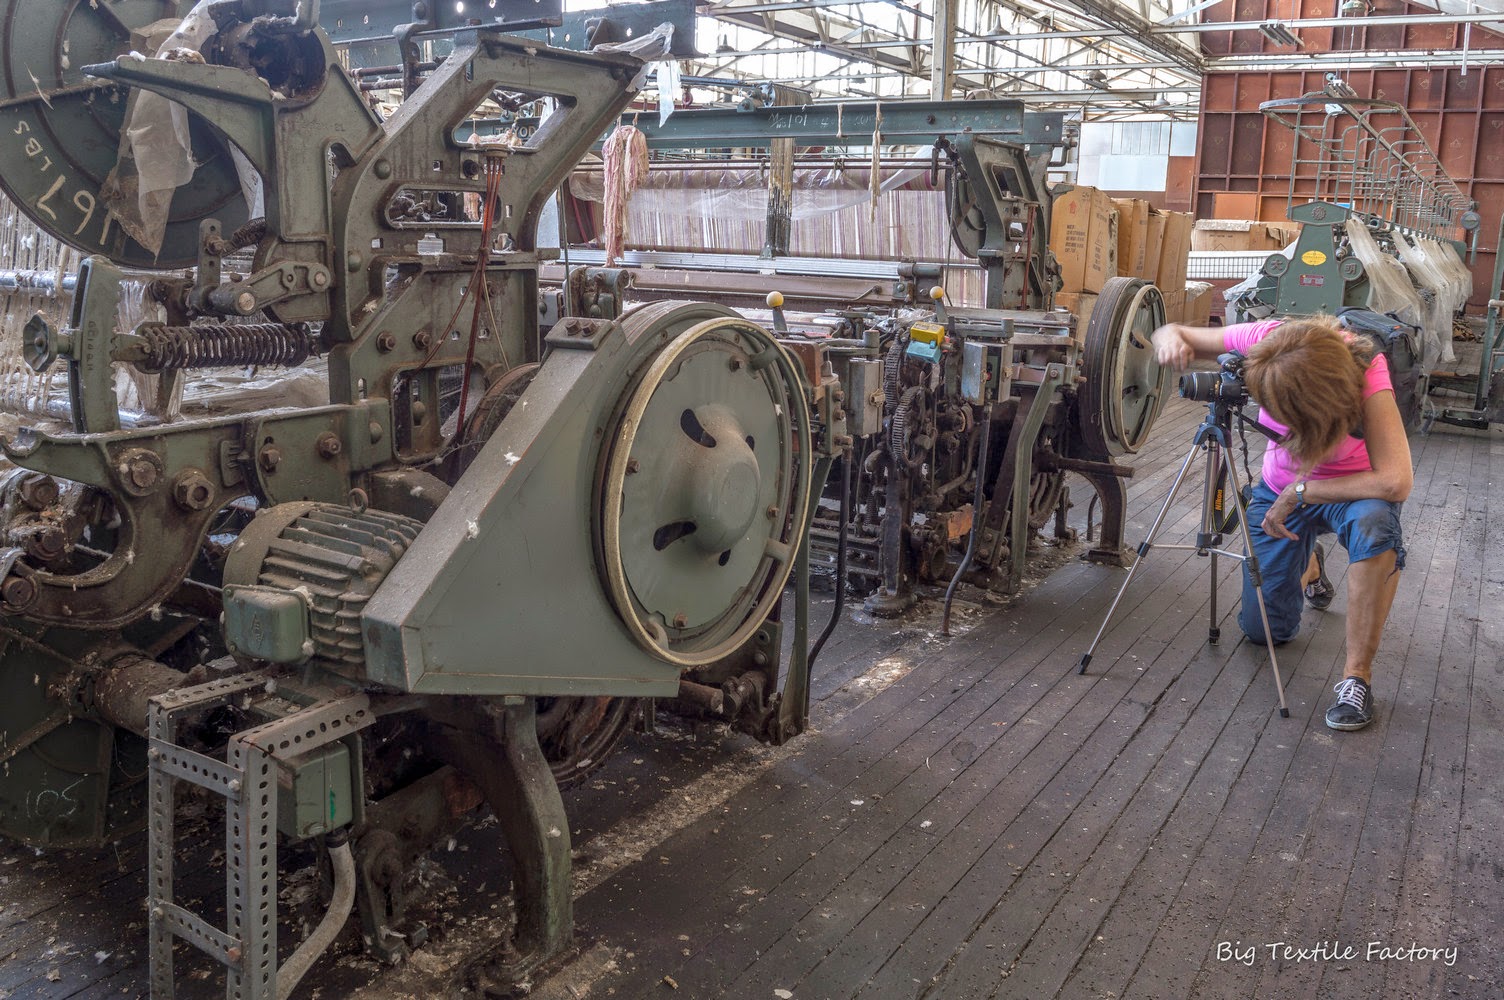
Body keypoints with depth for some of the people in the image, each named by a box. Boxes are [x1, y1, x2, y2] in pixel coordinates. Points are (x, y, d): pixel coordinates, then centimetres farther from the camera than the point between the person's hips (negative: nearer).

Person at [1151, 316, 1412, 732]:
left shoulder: (1367, 375, -35)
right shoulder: (1265, 338, -26)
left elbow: (1395, 481, -43)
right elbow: (1171, 335, -15)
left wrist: (1300, 491, -35)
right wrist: (1171, 339, -39)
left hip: (1349, 489, -3)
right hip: (1280, 490, 4)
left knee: (1374, 523, -42)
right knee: (1264, 630, 5)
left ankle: (1358, 676, -27)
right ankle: (1308, 565, 40)